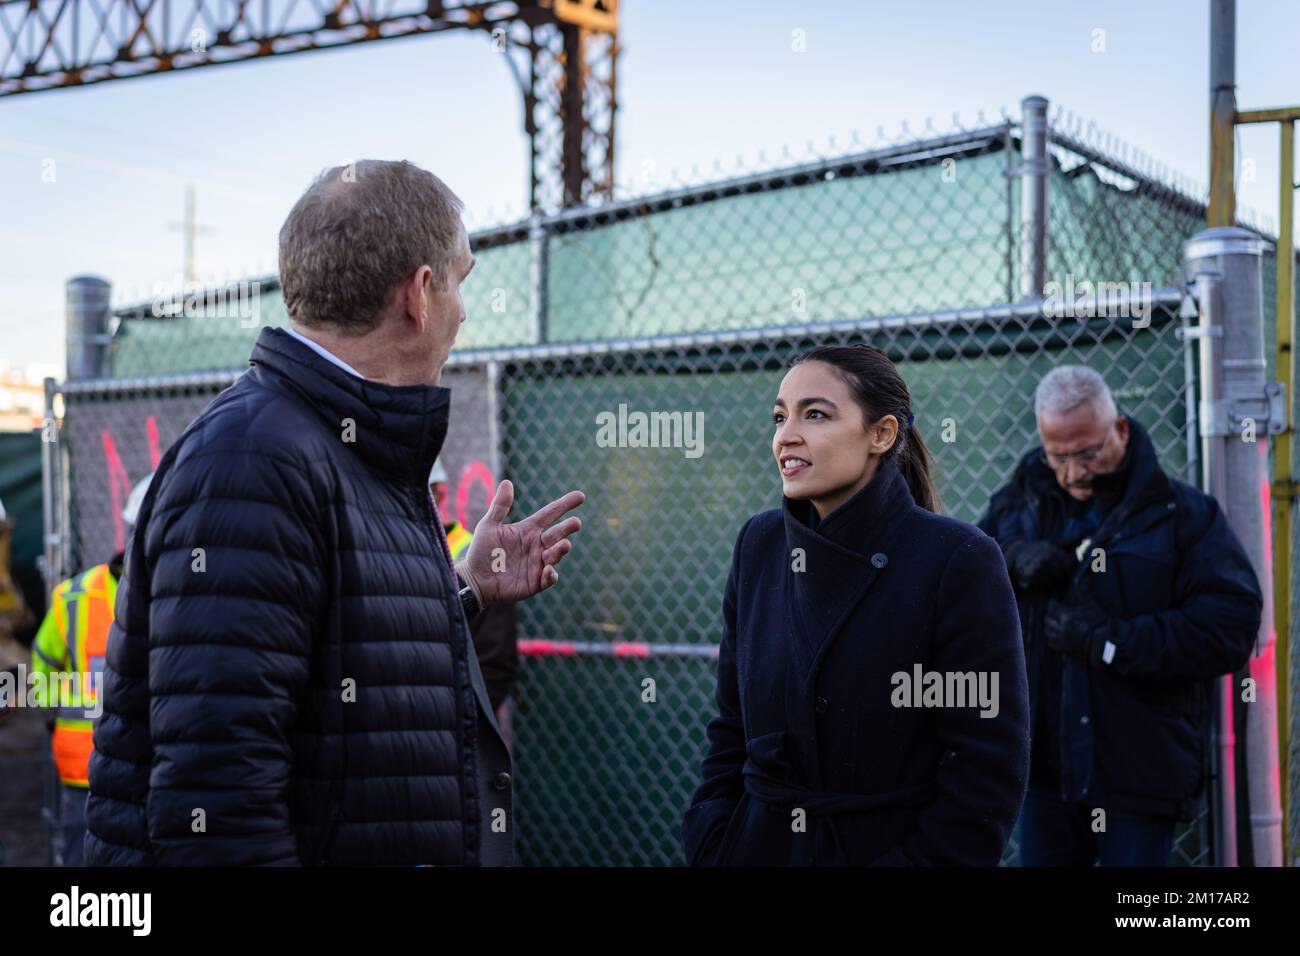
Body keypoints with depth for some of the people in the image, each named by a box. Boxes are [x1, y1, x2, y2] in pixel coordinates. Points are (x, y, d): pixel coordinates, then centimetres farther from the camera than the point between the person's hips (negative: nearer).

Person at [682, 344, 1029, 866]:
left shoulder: (958, 560, -15)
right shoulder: (760, 544, 0)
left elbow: (990, 768, -15)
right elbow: (733, 724, 7)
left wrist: (915, 859, -18)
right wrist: (710, 841, -3)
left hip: (893, 849, -4)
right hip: (759, 847, 4)